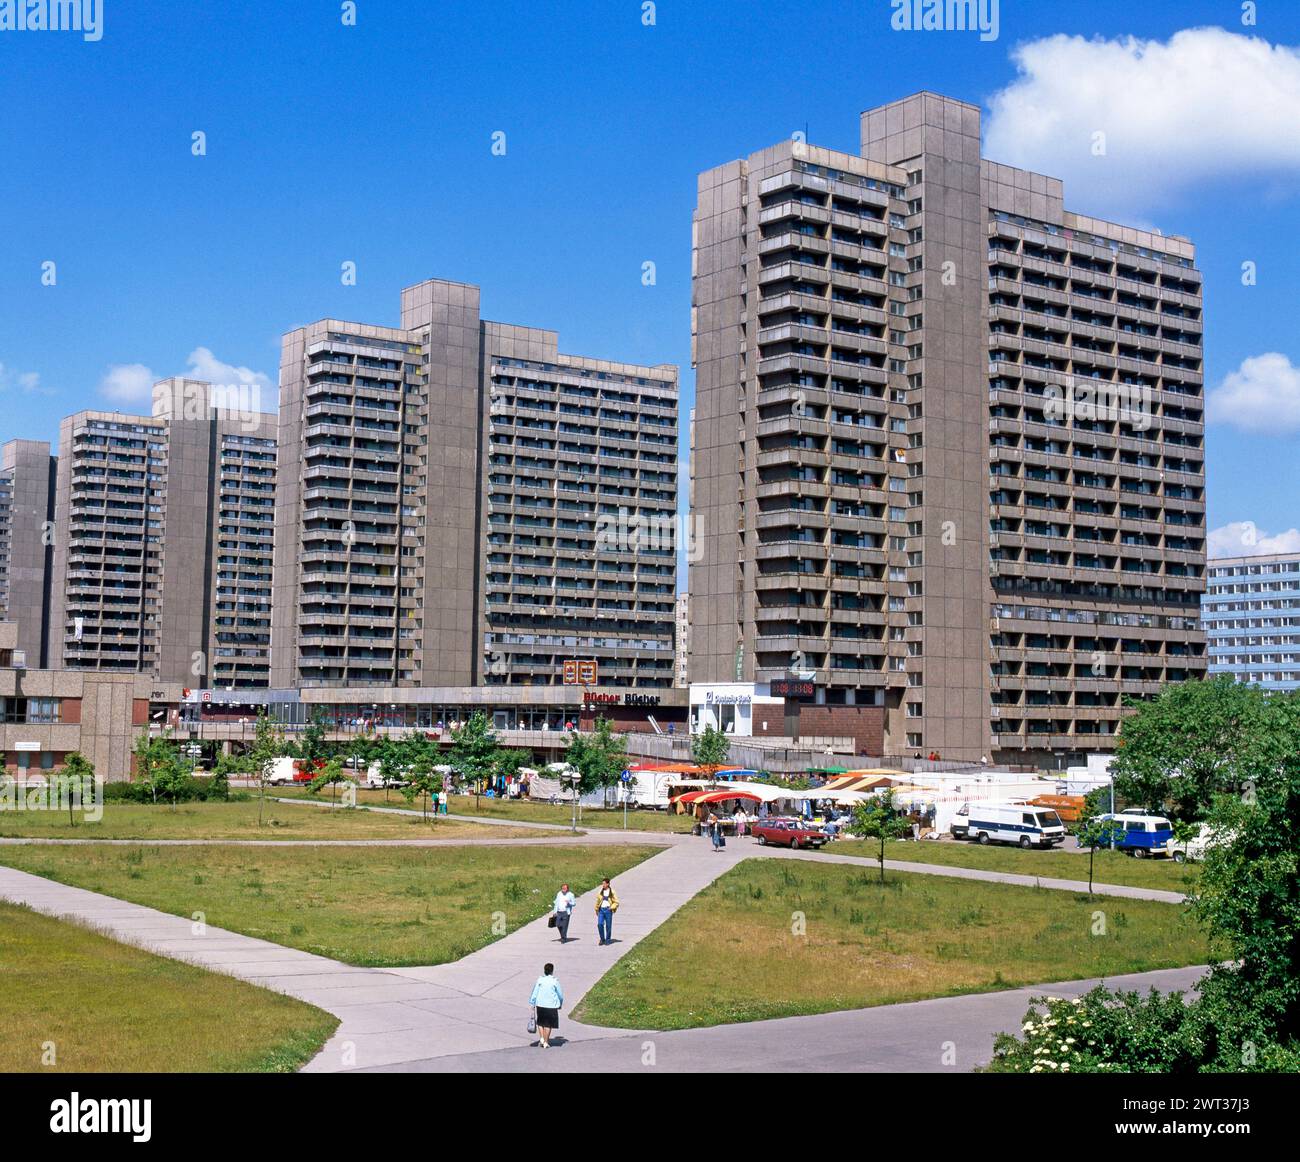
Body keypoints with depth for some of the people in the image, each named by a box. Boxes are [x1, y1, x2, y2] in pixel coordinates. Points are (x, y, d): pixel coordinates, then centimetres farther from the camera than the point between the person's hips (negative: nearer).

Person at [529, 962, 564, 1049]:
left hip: (540, 1005, 2)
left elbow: (534, 992, 0)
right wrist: (560, 1004, 18)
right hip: (551, 1006, -2)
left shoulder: (539, 980, -4)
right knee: (548, 1025, 5)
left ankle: (541, 1038, 10)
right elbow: (560, 994, 1)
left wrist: (532, 1003, 10)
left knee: (540, 1023, 20)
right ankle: (546, 1043, 8)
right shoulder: (554, 981, -8)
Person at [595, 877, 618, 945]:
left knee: (608, 925, 1)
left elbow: (616, 902, 2)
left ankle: (608, 940, 14)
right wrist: (596, 910, 15)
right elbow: (597, 901, 16)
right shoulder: (600, 891, 8)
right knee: (600, 924, -9)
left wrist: (612, 907, -12)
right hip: (601, 909, 2)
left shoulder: (612, 892, -1)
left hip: (608, 910, -2)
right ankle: (602, 939, 6)